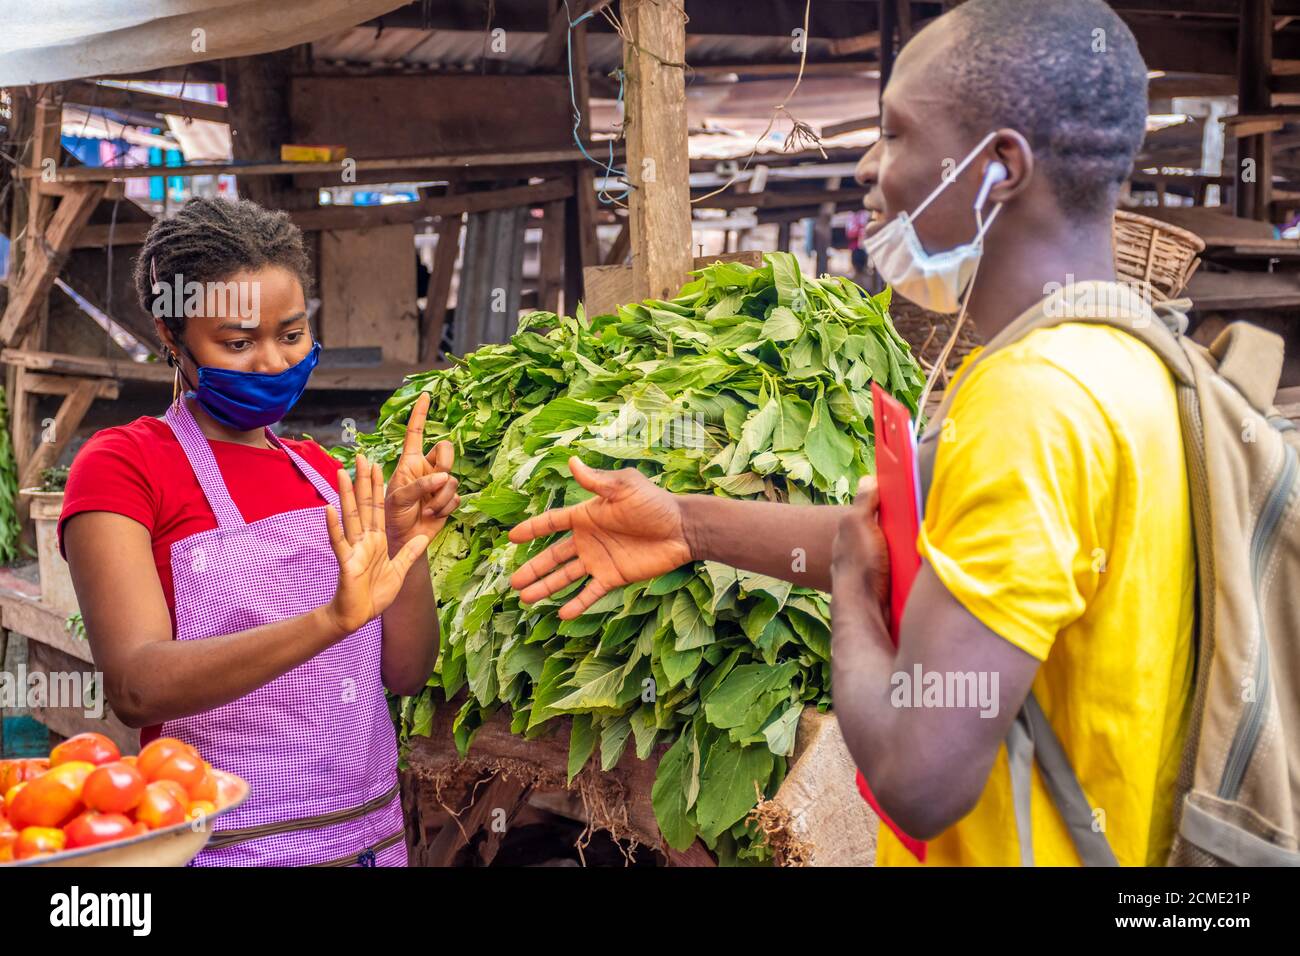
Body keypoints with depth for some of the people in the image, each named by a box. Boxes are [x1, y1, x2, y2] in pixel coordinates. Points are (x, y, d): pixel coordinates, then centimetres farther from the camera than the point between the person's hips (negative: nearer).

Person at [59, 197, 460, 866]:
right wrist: (332, 618, -33)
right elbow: (135, 687, -21)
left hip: (372, 835, 6)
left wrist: (405, 537, -13)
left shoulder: (320, 470, 9)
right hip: (224, 845, -5)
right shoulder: (121, 464, -7)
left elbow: (404, 673, 4)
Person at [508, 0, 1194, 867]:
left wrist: (850, 588, -11)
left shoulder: (1036, 400, -27)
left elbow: (920, 777, -29)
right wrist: (692, 525, 10)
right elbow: (929, 545, 14)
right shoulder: (1105, 359, 3)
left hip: (1024, 844, -8)